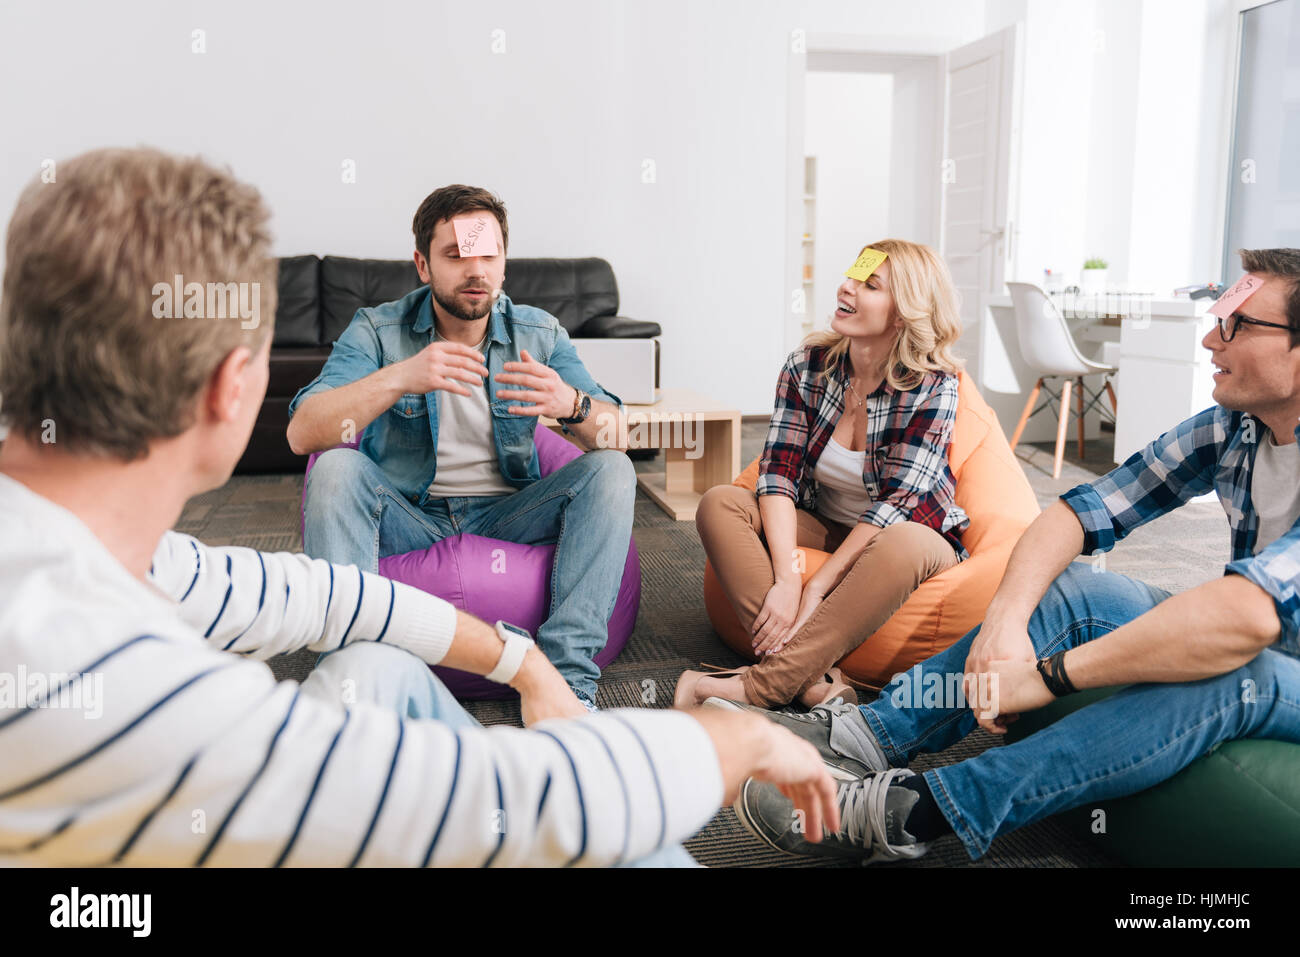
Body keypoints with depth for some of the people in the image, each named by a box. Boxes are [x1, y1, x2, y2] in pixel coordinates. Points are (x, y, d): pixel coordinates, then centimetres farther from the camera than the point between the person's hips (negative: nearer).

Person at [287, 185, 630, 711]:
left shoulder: (540, 333, -1)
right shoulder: (377, 330, -7)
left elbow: (614, 434, -11)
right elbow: (301, 433, -21)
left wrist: (570, 404, -35)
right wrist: (398, 378, -36)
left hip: (506, 517, 2)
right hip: (407, 519, -1)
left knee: (611, 470, -21)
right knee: (337, 467, -28)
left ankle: (567, 676, -28)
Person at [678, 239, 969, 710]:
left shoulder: (933, 386, -16)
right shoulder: (808, 364, -7)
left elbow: (896, 505, -22)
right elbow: (779, 472, -15)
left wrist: (813, 591, -29)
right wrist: (786, 579, -30)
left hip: (894, 537, -3)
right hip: (821, 530, 4)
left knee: (906, 544, -39)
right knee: (719, 503, -22)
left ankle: (759, 687, -37)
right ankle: (815, 679, -36)